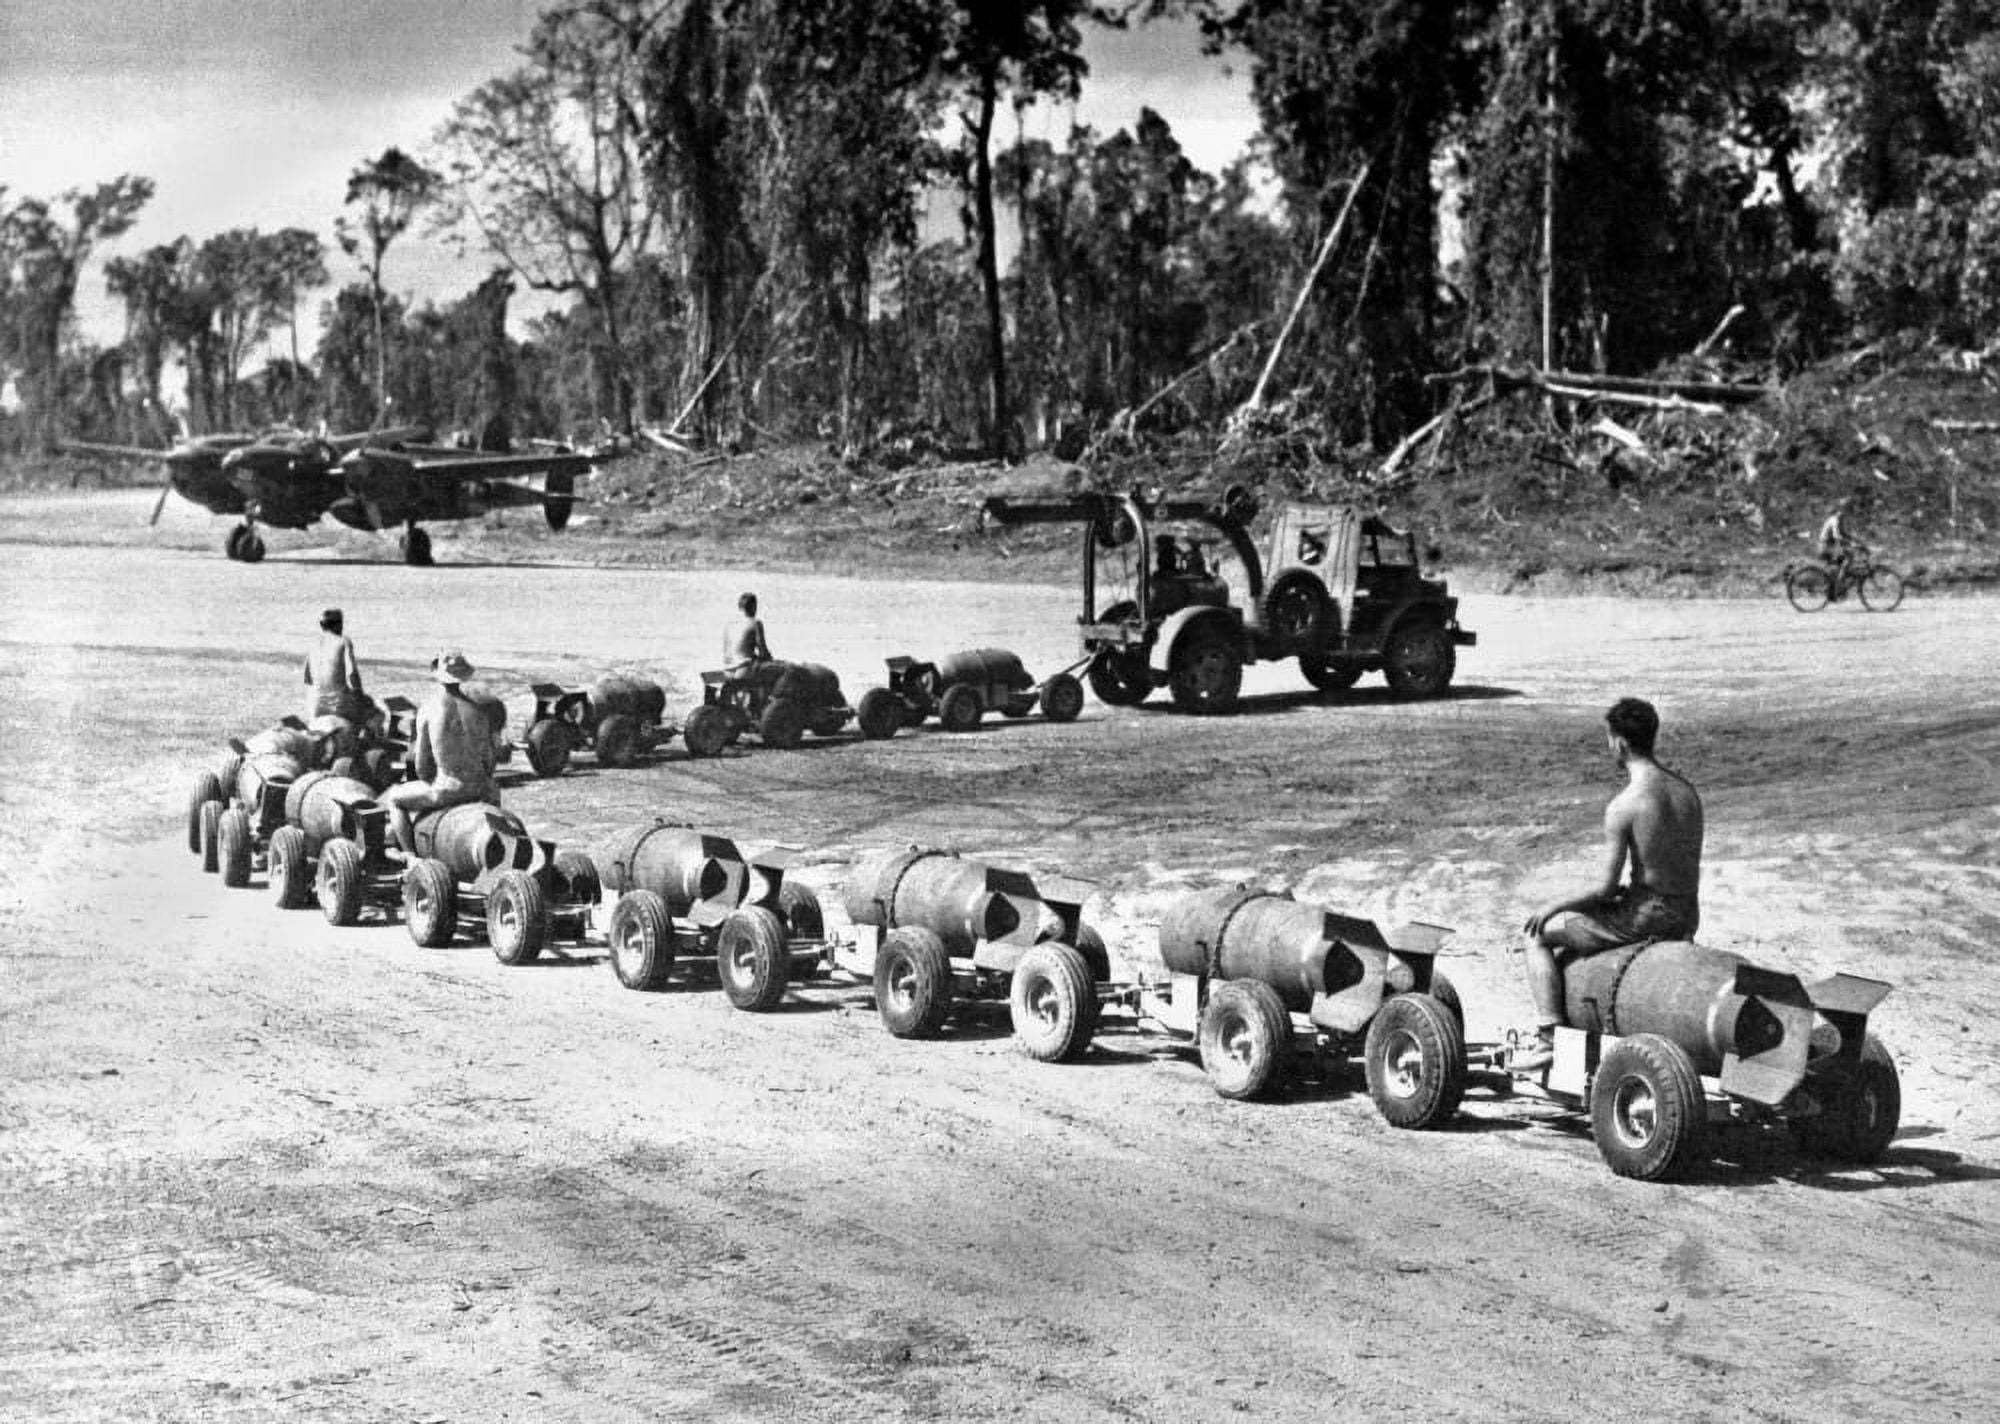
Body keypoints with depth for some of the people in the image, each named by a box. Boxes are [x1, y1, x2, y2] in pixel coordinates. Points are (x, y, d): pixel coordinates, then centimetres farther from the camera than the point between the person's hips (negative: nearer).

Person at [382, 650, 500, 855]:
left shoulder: (428, 709, -7)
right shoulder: (477, 710, 3)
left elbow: (421, 762, -4)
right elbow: (488, 757, 6)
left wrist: (429, 782, 16)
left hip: (444, 789, -4)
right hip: (476, 789, 4)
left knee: (393, 799, 19)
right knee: (493, 792, 40)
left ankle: (410, 855, 8)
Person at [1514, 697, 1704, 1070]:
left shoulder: (1623, 806, -18)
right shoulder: (1687, 791, 6)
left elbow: (1605, 888, -17)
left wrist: (1554, 906, -2)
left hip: (1646, 917, -8)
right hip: (1686, 917, 8)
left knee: (1539, 935, 7)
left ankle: (1548, 1039, 2)